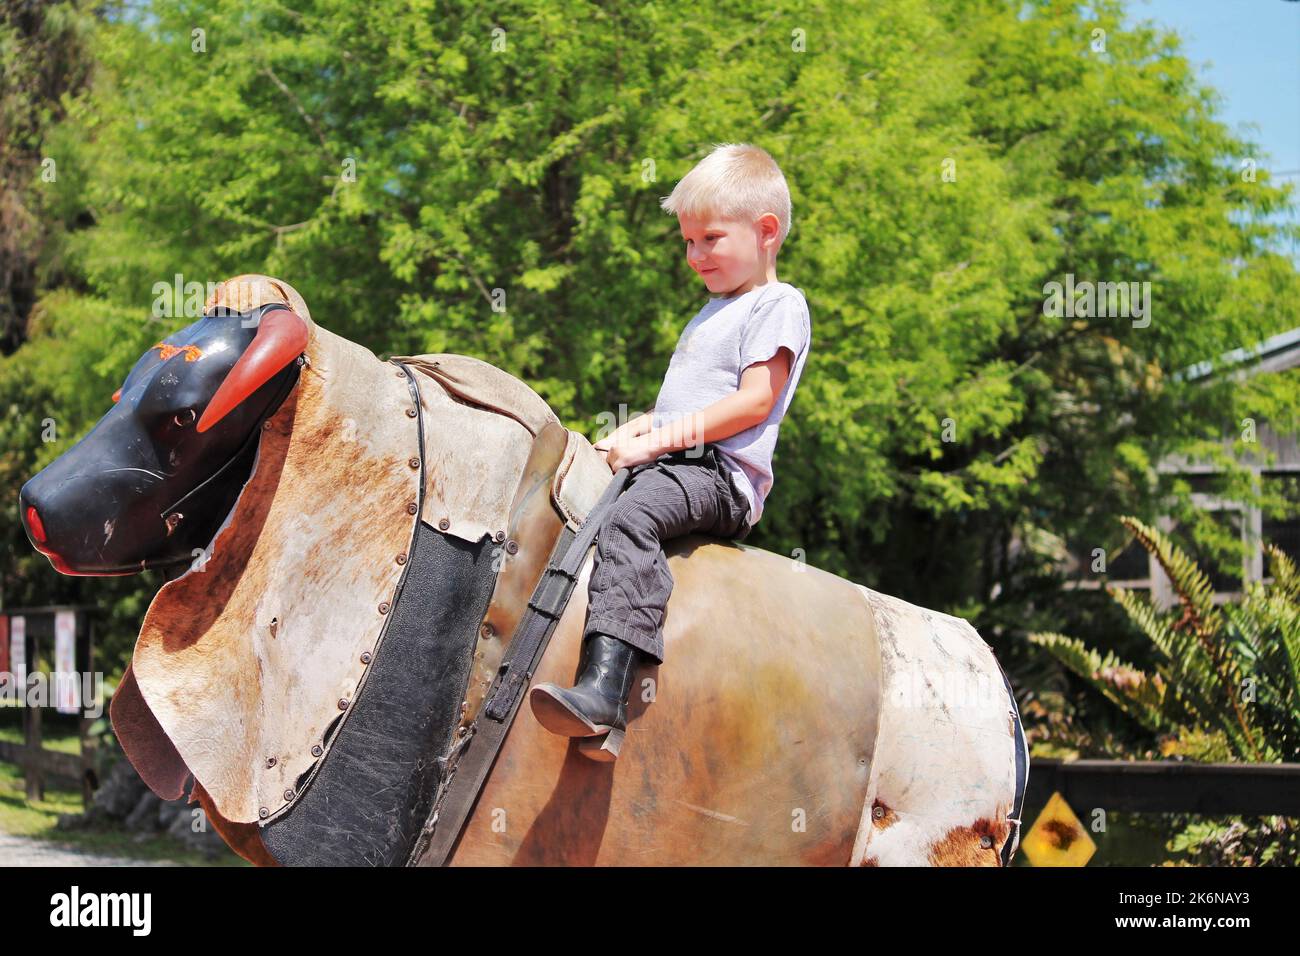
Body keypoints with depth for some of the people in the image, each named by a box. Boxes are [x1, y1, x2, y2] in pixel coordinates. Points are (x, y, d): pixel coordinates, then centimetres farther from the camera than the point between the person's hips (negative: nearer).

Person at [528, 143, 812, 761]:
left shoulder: (778, 306, 1)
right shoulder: (712, 313, 31)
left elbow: (755, 401, -12)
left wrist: (659, 439, -15)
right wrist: (627, 434, 13)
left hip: (721, 476, -11)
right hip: (669, 467, 11)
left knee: (630, 517, -37)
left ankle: (603, 695, -54)